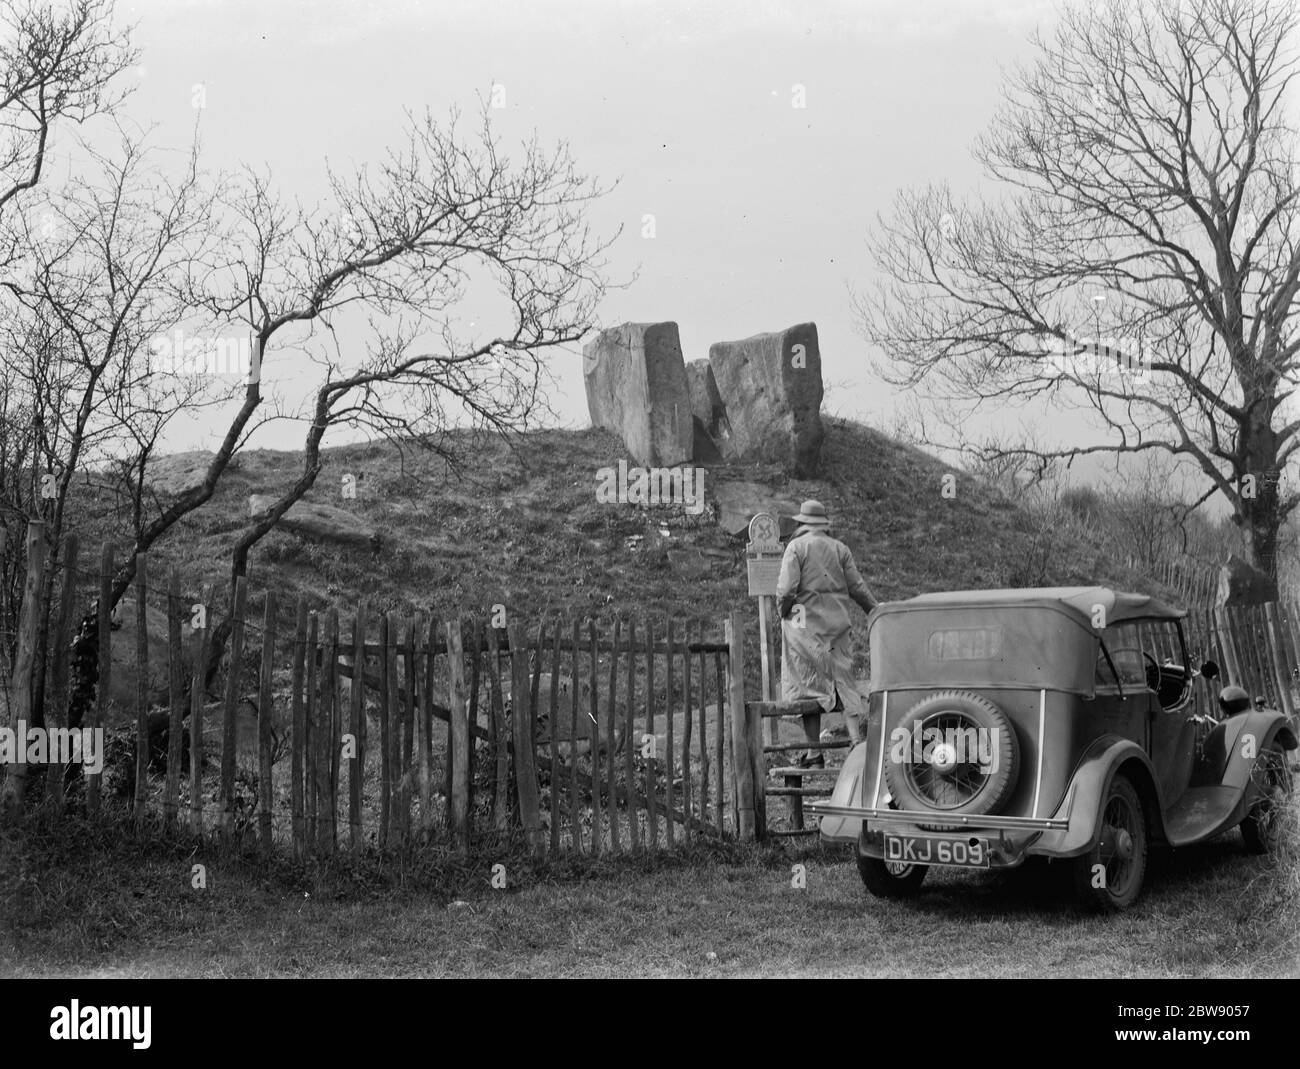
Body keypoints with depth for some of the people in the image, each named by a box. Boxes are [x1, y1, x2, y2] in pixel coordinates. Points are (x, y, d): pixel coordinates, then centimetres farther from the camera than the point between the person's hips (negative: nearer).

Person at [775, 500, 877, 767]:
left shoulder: (797, 547, -4)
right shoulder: (840, 548, 8)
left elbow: (787, 588, -13)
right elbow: (857, 588, 6)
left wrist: (783, 610, 4)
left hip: (804, 622, -3)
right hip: (836, 623, 3)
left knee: (808, 685, 2)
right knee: (843, 679, 8)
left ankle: (814, 753, 2)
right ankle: (856, 740, -5)